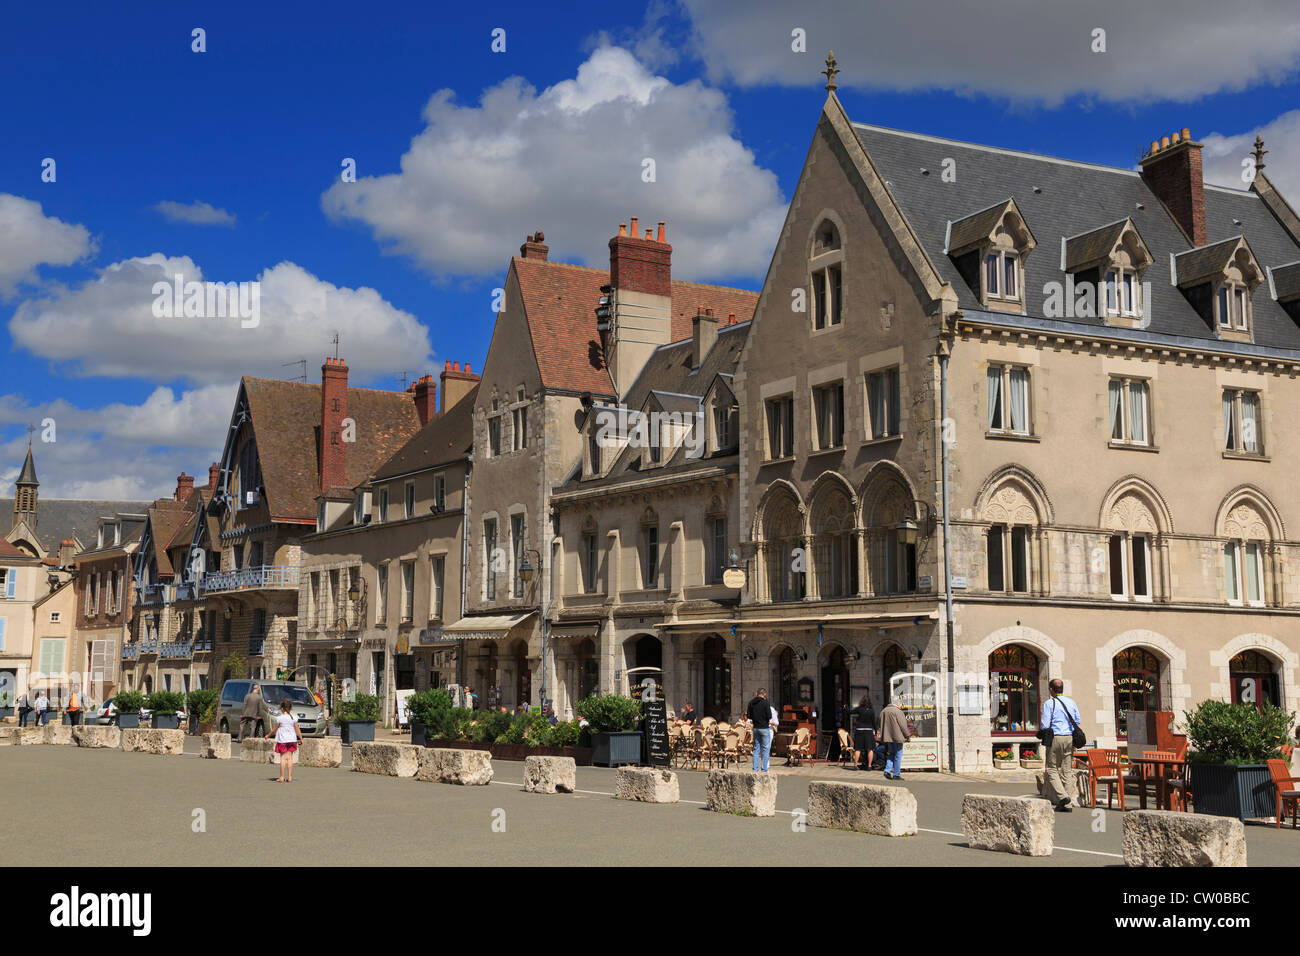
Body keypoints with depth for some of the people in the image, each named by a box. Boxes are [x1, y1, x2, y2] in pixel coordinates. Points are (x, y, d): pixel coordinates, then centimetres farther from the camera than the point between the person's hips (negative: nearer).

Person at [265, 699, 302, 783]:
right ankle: (289, 777, 3)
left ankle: (282, 777, 0)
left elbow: (275, 730, -1)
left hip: (282, 740, -3)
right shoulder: (294, 718, 0)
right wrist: (301, 738, 15)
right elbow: (297, 730, 4)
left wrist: (268, 736, 14)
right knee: (289, 758, 5)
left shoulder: (279, 718, -8)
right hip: (292, 739, 3)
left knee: (283, 758, 1)